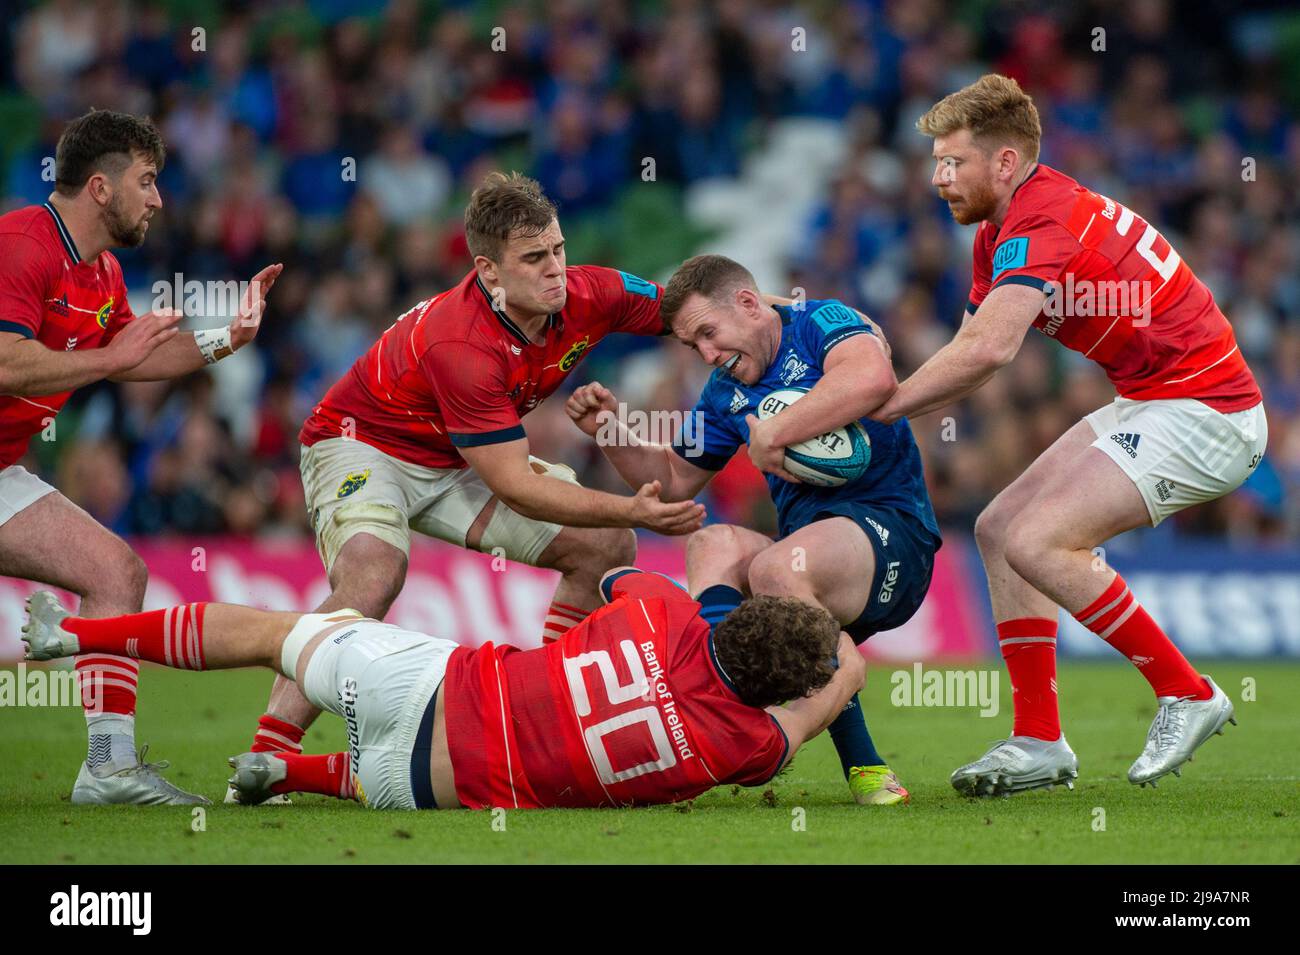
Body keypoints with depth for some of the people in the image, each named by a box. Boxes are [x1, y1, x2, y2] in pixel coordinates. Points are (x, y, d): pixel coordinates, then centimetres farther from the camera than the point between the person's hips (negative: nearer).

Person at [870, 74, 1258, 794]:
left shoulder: (1042, 222, -22)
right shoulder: (999, 230, 11)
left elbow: (988, 349, -37)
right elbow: (970, 358, 13)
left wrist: (873, 409, -29)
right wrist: (876, 409, -1)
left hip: (1203, 410, -11)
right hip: (1150, 404, 11)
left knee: (1037, 541, -19)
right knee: (1000, 528, 6)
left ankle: (1187, 695, -7)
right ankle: (1039, 741, 7)